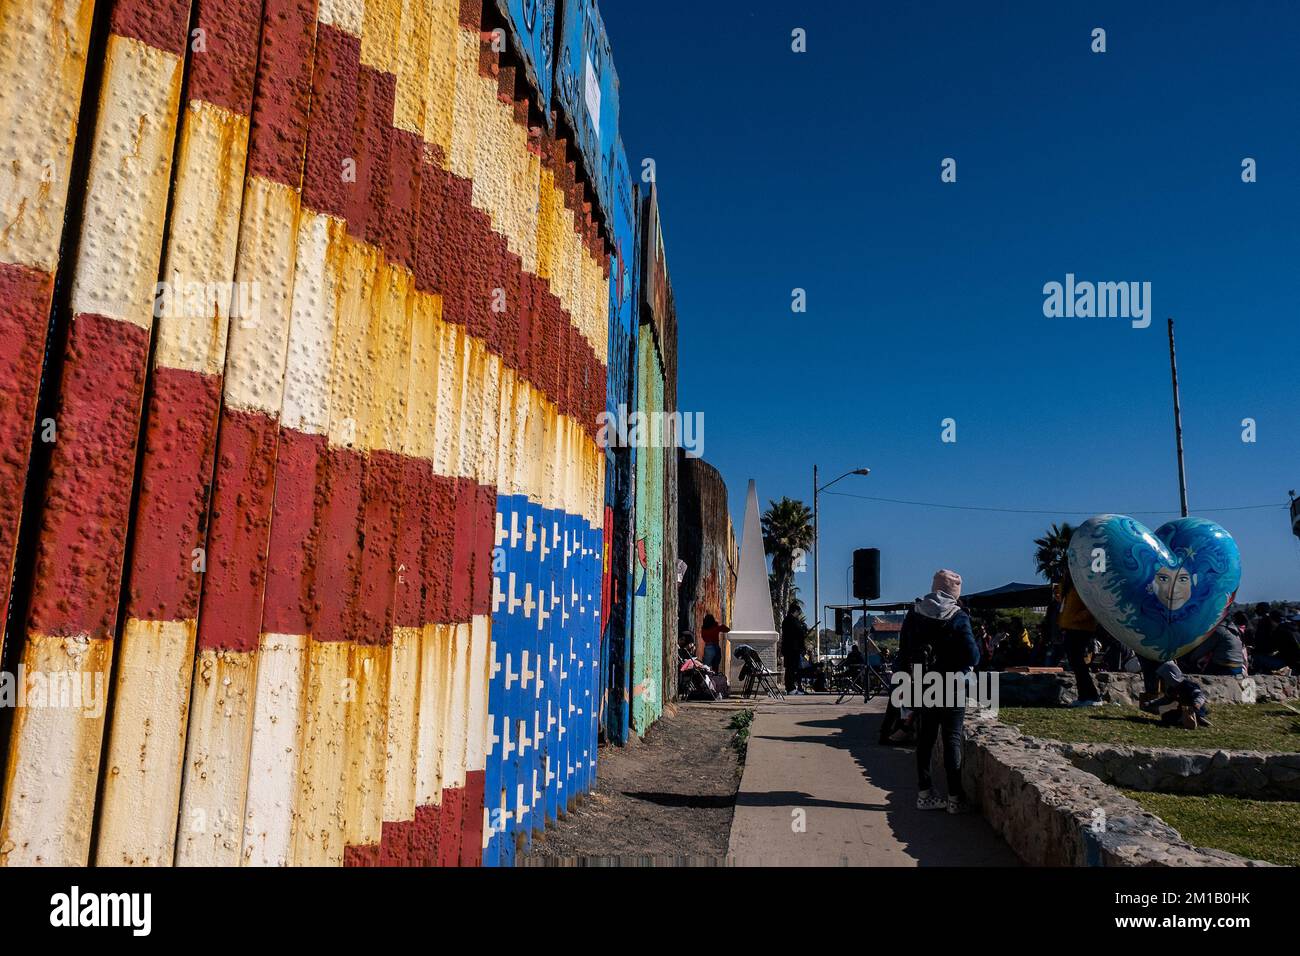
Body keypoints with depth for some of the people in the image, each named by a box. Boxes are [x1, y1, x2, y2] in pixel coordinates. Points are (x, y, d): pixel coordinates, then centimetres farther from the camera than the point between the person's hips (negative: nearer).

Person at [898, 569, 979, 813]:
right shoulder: (957, 617, -12)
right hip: (950, 689, -4)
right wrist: (961, 668, 3)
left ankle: (924, 793, 17)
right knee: (952, 738, 3)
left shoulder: (913, 614, 2)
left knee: (926, 736, 12)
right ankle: (955, 798, 7)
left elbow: (903, 652, 7)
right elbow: (973, 655, -17)